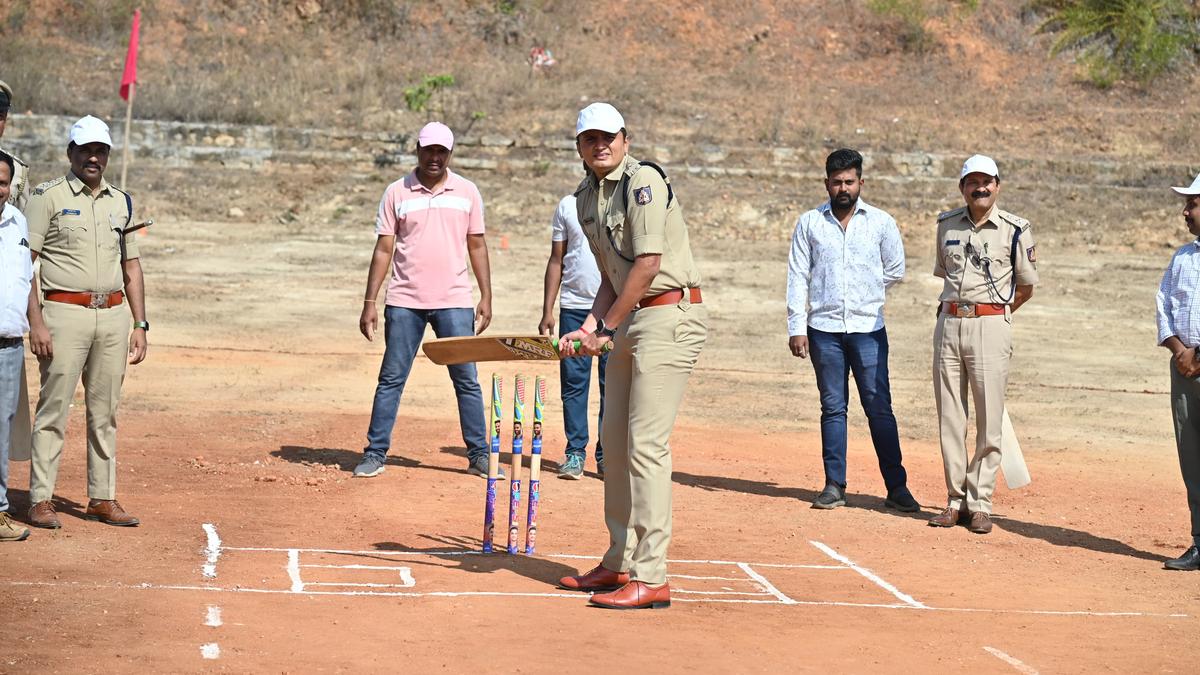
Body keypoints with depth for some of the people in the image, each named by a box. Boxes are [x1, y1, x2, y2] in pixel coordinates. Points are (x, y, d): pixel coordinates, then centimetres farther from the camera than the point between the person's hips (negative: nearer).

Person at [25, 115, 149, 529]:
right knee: (54, 409, -5)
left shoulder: (121, 202, 15)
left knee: (105, 412, 8)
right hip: (65, 312, -5)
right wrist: (35, 323, -15)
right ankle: (40, 500, -1)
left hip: (113, 314, 5)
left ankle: (102, 498, 15)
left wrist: (140, 324, 11)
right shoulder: (48, 196, -1)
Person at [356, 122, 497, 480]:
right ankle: (375, 453, 9)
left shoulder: (467, 192, 6)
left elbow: (476, 246, 10)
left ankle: (479, 455, 9)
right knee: (391, 379, 3)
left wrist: (486, 297, 5)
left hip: (454, 302, 1)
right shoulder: (397, 193, 3)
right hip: (405, 302, -1)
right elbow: (383, 249, 2)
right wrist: (370, 302, -3)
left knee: (467, 380, 2)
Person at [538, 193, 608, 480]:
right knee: (573, 381, 1)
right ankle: (575, 453, 7)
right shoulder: (568, 205, 11)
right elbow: (556, 260, 11)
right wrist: (547, 311, 5)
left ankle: (606, 455, 8)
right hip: (574, 306, 2)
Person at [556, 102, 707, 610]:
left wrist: (606, 328, -14)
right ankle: (620, 563, 24)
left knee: (645, 444, -13)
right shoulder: (587, 197, 14)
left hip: (670, 316, -9)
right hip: (630, 321, 9)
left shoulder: (643, 180, -12)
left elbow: (648, 263, -18)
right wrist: (586, 330, 3)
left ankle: (650, 579, -12)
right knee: (614, 441, 12)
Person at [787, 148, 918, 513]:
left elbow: (895, 270, 14)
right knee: (833, 408, 6)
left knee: (879, 407, -3)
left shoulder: (881, 222, 5)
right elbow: (798, 277, 3)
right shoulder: (809, 222, 6)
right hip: (824, 329, 1)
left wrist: (865, 293, 10)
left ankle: (897, 487, 1)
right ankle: (834, 486, 10)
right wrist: (796, 328, -3)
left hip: (868, 328, -1)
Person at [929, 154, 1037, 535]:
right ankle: (956, 501, 14)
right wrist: (954, 308, 14)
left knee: (989, 420, -4)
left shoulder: (1014, 230, -1)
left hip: (990, 326, -4)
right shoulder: (946, 225, 11)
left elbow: (1026, 287, 7)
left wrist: (993, 314, 8)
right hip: (948, 324, 4)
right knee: (950, 418, 5)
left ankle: (980, 504, 2)